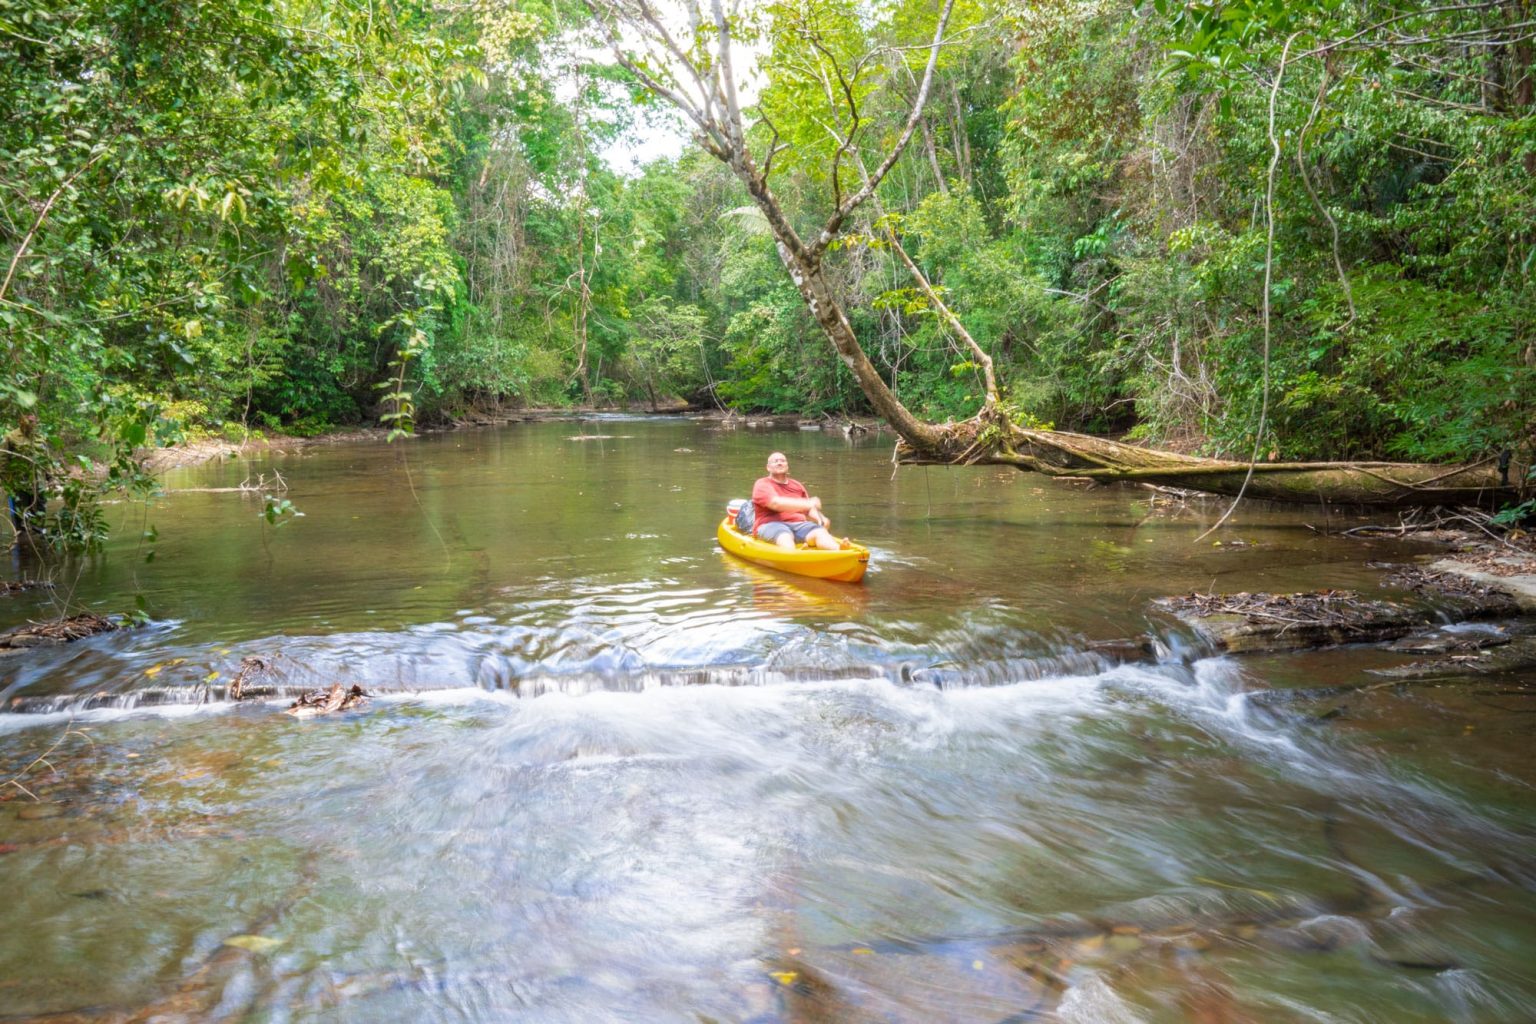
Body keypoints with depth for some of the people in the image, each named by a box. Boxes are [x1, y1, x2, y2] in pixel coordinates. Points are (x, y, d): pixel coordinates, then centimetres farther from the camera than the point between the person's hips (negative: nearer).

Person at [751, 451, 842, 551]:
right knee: (785, 538, -39)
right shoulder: (762, 485, 5)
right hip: (771, 525, -4)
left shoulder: (797, 485, 25)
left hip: (799, 524, 5)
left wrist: (820, 518, -1)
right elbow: (776, 503, -14)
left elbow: (809, 510, 25)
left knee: (821, 533, -27)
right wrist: (807, 504, -19)